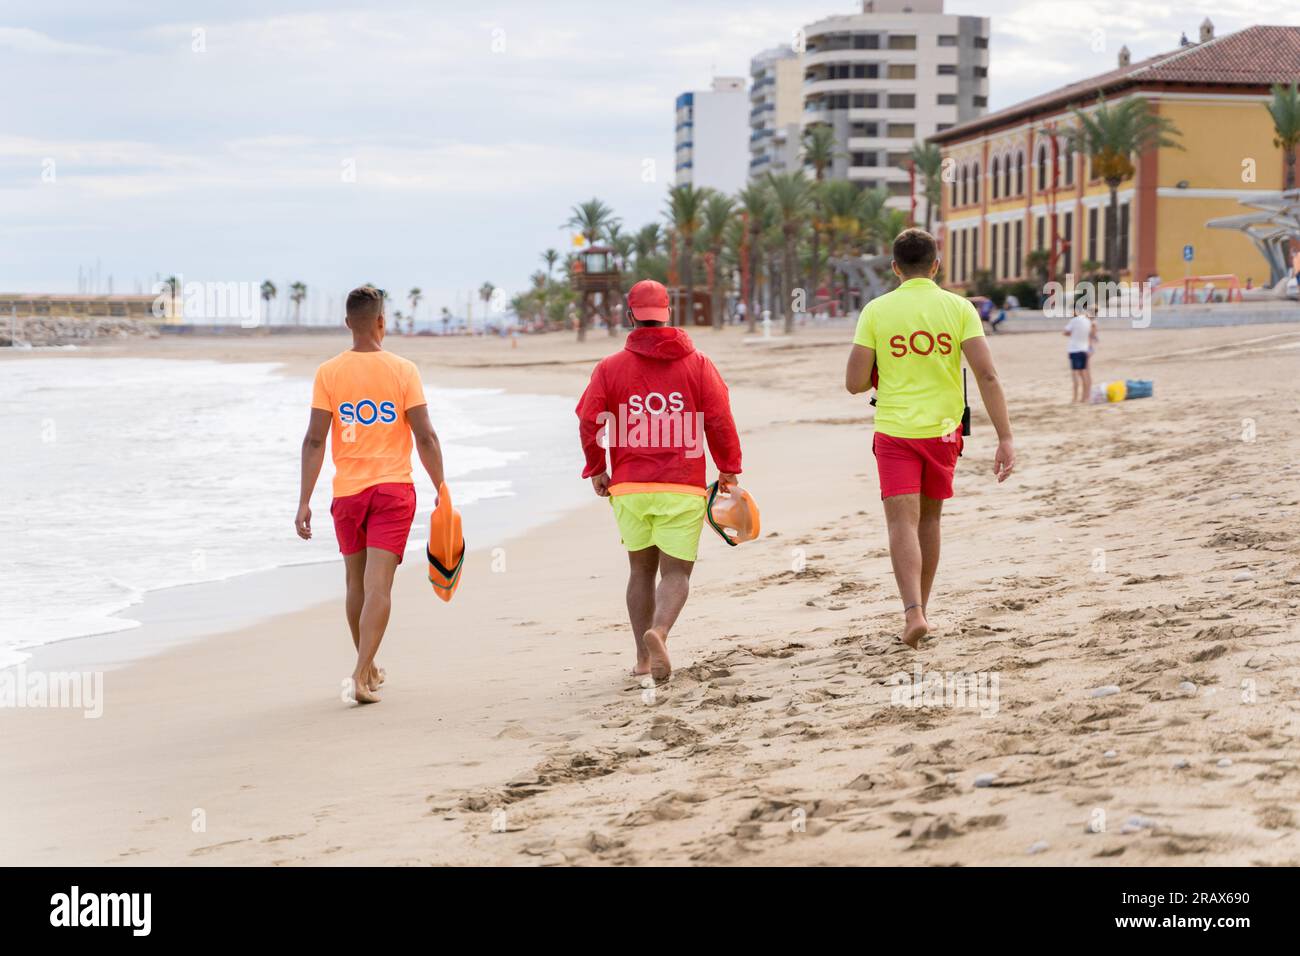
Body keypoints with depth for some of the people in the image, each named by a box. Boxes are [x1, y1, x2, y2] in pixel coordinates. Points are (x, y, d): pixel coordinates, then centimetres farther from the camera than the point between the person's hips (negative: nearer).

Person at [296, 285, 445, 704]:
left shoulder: (329, 373, -2)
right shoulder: (403, 370, -5)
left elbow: (314, 440, -5)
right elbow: (425, 437, -7)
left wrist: (304, 501, -3)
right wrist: (441, 492, 2)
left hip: (348, 491, 2)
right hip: (394, 489, -2)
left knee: (356, 583, 17)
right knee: (379, 585, -6)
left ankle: (368, 667, 31)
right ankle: (361, 676, -16)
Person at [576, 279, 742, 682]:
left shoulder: (611, 367, 2)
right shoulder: (698, 364, 2)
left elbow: (589, 422, -1)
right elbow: (720, 421, -2)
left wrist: (596, 469, 13)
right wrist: (729, 470, 8)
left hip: (628, 487, 1)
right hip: (683, 488, -1)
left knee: (641, 569, 15)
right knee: (676, 572, 2)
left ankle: (643, 660, 15)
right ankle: (658, 631, -27)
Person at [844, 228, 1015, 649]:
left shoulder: (876, 311, -4)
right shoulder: (958, 307, -2)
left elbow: (854, 382, -5)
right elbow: (986, 374, -10)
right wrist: (1006, 439, -9)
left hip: (893, 430, -2)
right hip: (943, 429, 2)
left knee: (903, 521, -5)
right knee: (929, 518, 18)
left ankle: (913, 611, -23)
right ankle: (921, 609, 28)